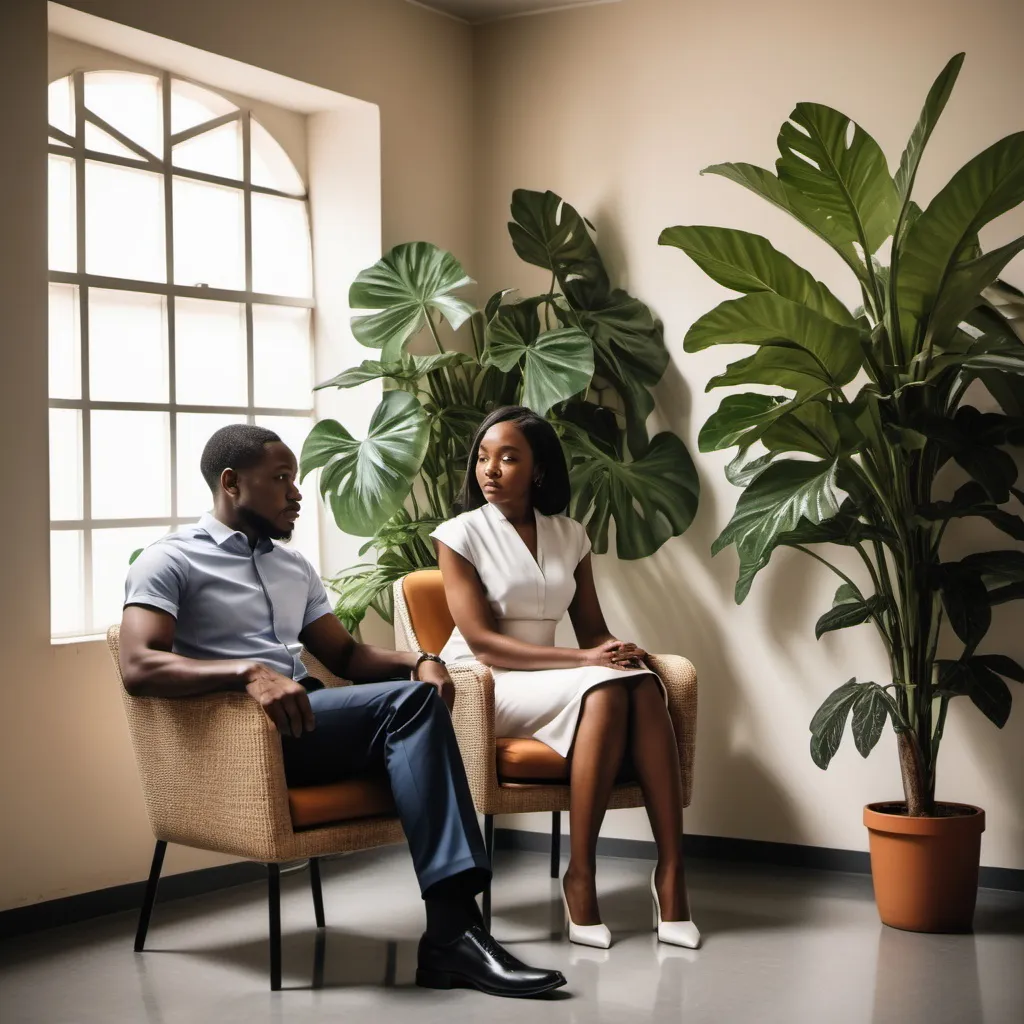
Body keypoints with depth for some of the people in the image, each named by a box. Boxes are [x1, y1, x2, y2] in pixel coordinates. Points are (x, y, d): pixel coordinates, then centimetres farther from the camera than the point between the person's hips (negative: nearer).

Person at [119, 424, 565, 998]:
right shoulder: (171, 562, 2)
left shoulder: (294, 567, 25)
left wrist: (421, 660, 2)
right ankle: (453, 930, -32)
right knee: (409, 700, -27)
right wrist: (250, 672, -29)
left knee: (418, 690, -26)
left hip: (306, 720, 6)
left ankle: (451, 932, -35)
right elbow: (139, 667, -14)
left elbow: (348, 655, 24)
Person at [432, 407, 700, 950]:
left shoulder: (569, 535, 11)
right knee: (604, 690, -32)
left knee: (643, 683, -28)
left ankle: (671, 870, -32)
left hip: (548, 678, 4)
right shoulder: (460, 535, -3)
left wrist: (619, 651, -14)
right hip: (482, 685, -4)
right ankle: (580, 878, -28)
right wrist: (581, 659, -22)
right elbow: (481, 641, -13)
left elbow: (593, 629, 11)